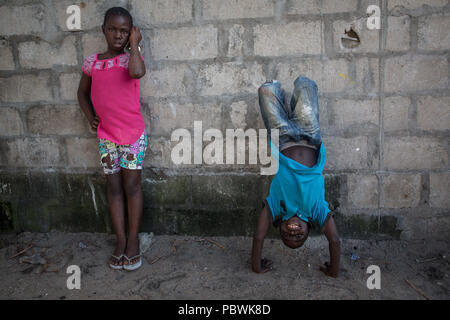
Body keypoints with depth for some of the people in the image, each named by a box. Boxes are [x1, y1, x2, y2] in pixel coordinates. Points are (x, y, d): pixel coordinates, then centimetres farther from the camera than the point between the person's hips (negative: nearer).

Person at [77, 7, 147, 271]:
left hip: (133, 133, -3)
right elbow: (83, 92, 21)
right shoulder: (92, 62, 6)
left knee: (132, 185, 2)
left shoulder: (131, 58, -3)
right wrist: (91, 117, 7)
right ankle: (121, 240, 19)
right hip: (106, 135, 4)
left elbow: (137, 72, -30)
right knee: (114, 187, 8)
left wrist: (134, 44, -14)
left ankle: (133, 239, 15)